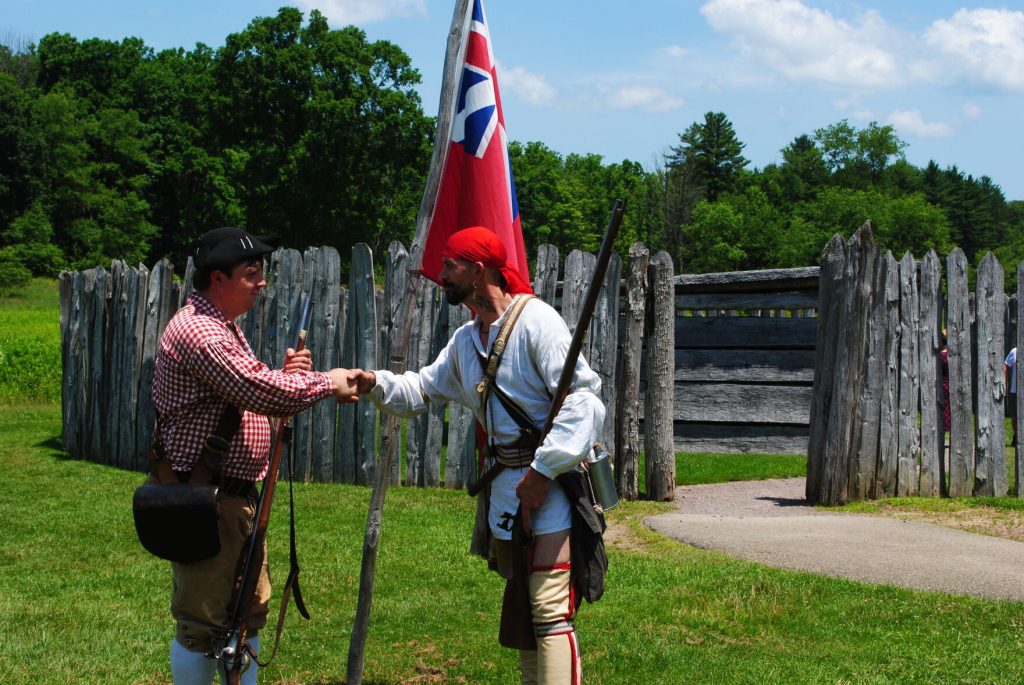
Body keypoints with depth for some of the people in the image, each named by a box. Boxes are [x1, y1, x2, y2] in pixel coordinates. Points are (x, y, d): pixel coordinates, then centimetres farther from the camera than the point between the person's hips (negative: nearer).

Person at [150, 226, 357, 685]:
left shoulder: (224, 327, 17)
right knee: (203, 621, -4)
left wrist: (289, 376, 1)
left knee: (251, 608, 17)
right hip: (205, 500, -11)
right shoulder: (197, 331, -18)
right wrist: (325, 383, -13)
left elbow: (250, 394, 19)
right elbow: (259, 392, -25)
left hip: (238, 496, 11)